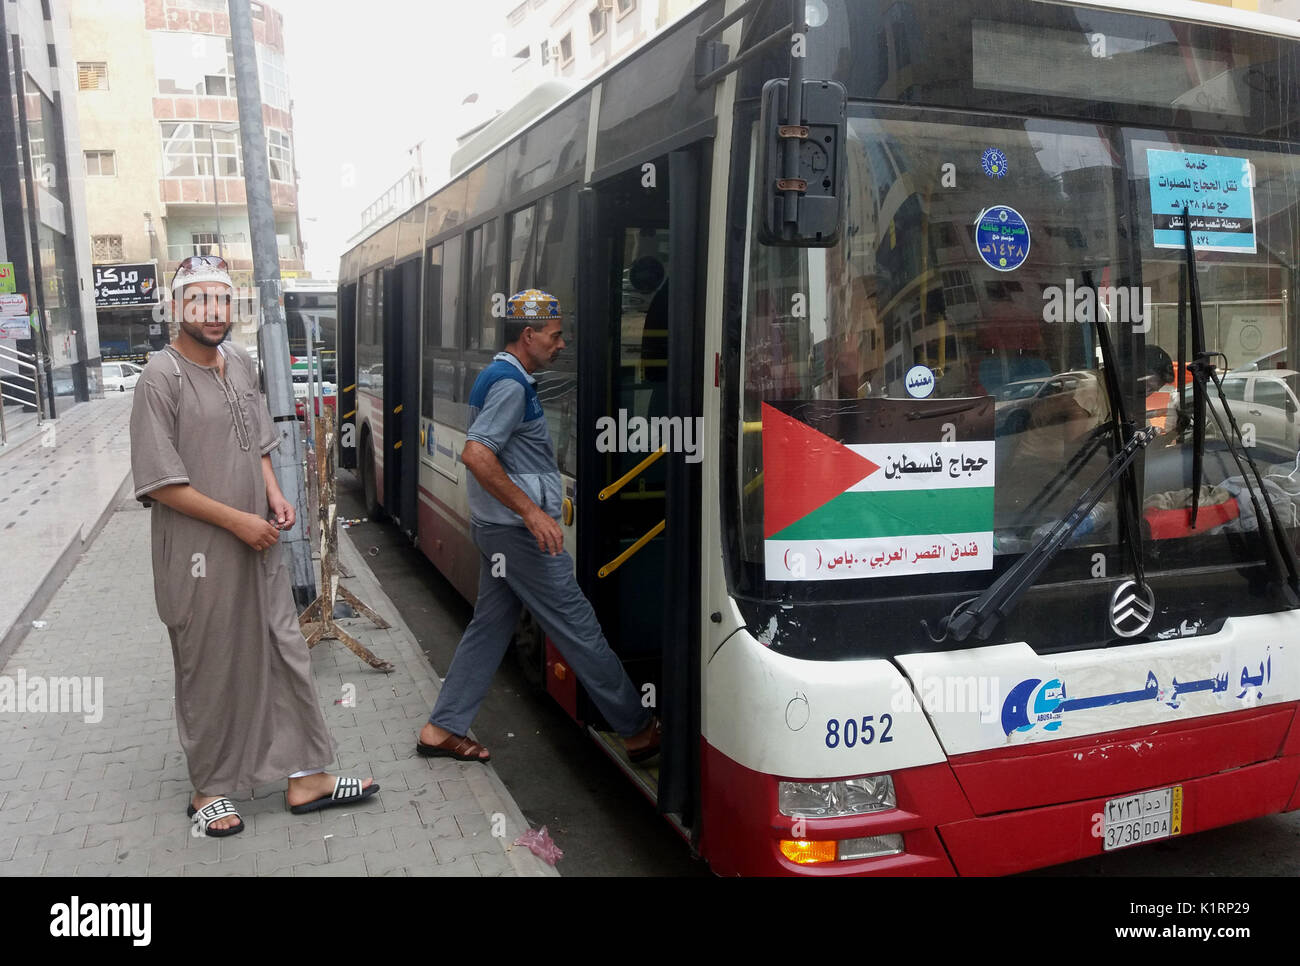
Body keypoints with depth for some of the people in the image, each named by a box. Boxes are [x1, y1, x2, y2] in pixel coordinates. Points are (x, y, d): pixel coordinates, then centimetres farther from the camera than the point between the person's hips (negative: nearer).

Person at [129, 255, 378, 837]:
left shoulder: (241, 364, 7)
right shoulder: (162, 378, -14)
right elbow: (160, 482, -17)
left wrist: (274, 495, 3)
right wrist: (237, 520, -17)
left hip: (259, 545, 7)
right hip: (200, 554, -7)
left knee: (286, 655, 10)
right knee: (209, 672, 7)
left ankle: (305, 778, 22)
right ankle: (208, 790, 27)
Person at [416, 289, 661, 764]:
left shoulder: (497, 376, 15)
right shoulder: (511, 383, -17)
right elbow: (476, 455, -28)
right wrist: (531, 511, -26)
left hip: (497, 527, 10)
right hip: (519, 530, -10)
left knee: (490, 625, 15)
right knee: (578, 627, -2)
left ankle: (441, 730, 19)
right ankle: (637, 731, 9)